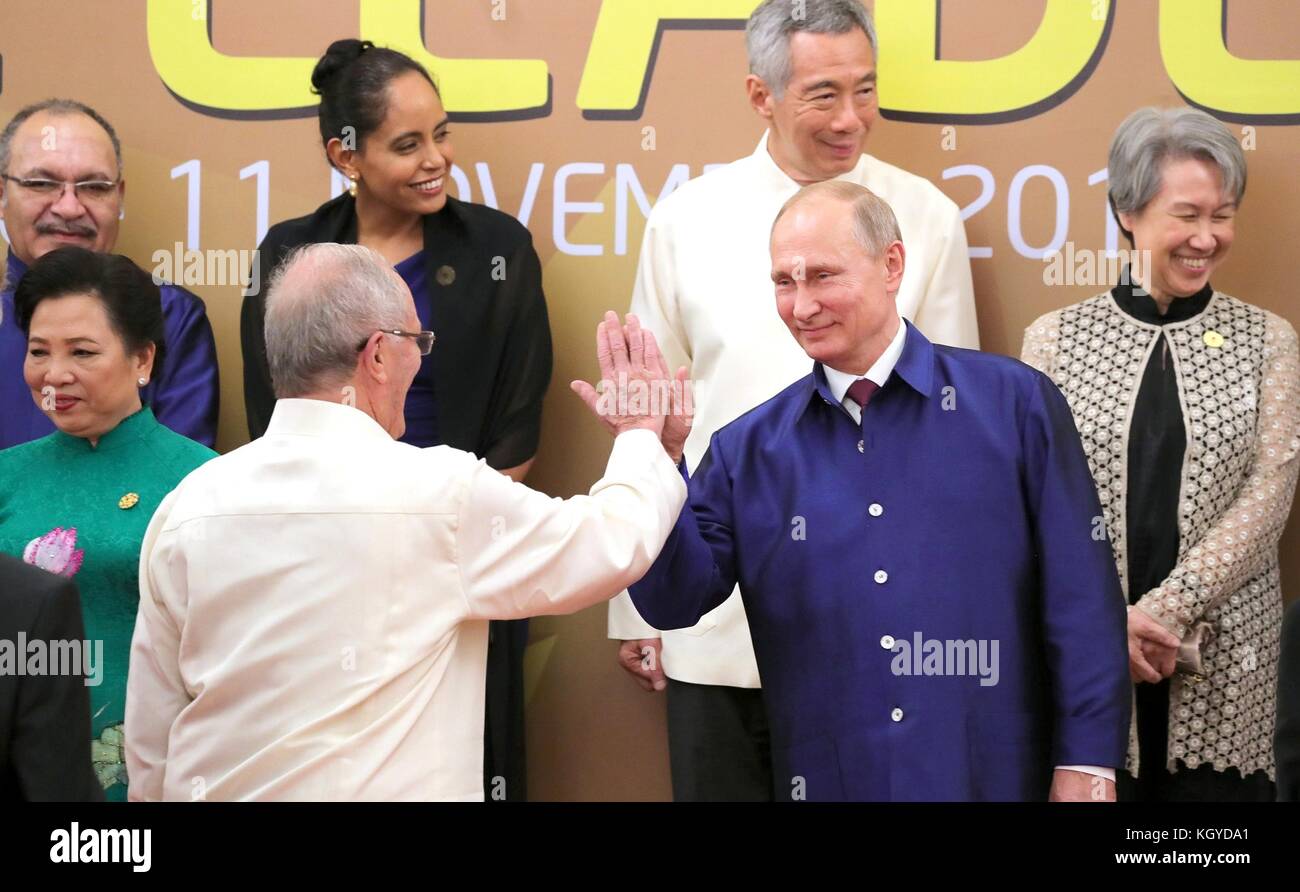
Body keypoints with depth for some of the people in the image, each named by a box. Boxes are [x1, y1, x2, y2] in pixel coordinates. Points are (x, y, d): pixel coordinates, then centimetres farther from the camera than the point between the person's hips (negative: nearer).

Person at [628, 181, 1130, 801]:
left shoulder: (1014, 403, -3)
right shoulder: (748, 450, 5)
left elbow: (1078, 595, -4)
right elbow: (677, 599, -1)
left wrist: (1087, 762, -8)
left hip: (993, 775, -2)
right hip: (826, 777, 2)